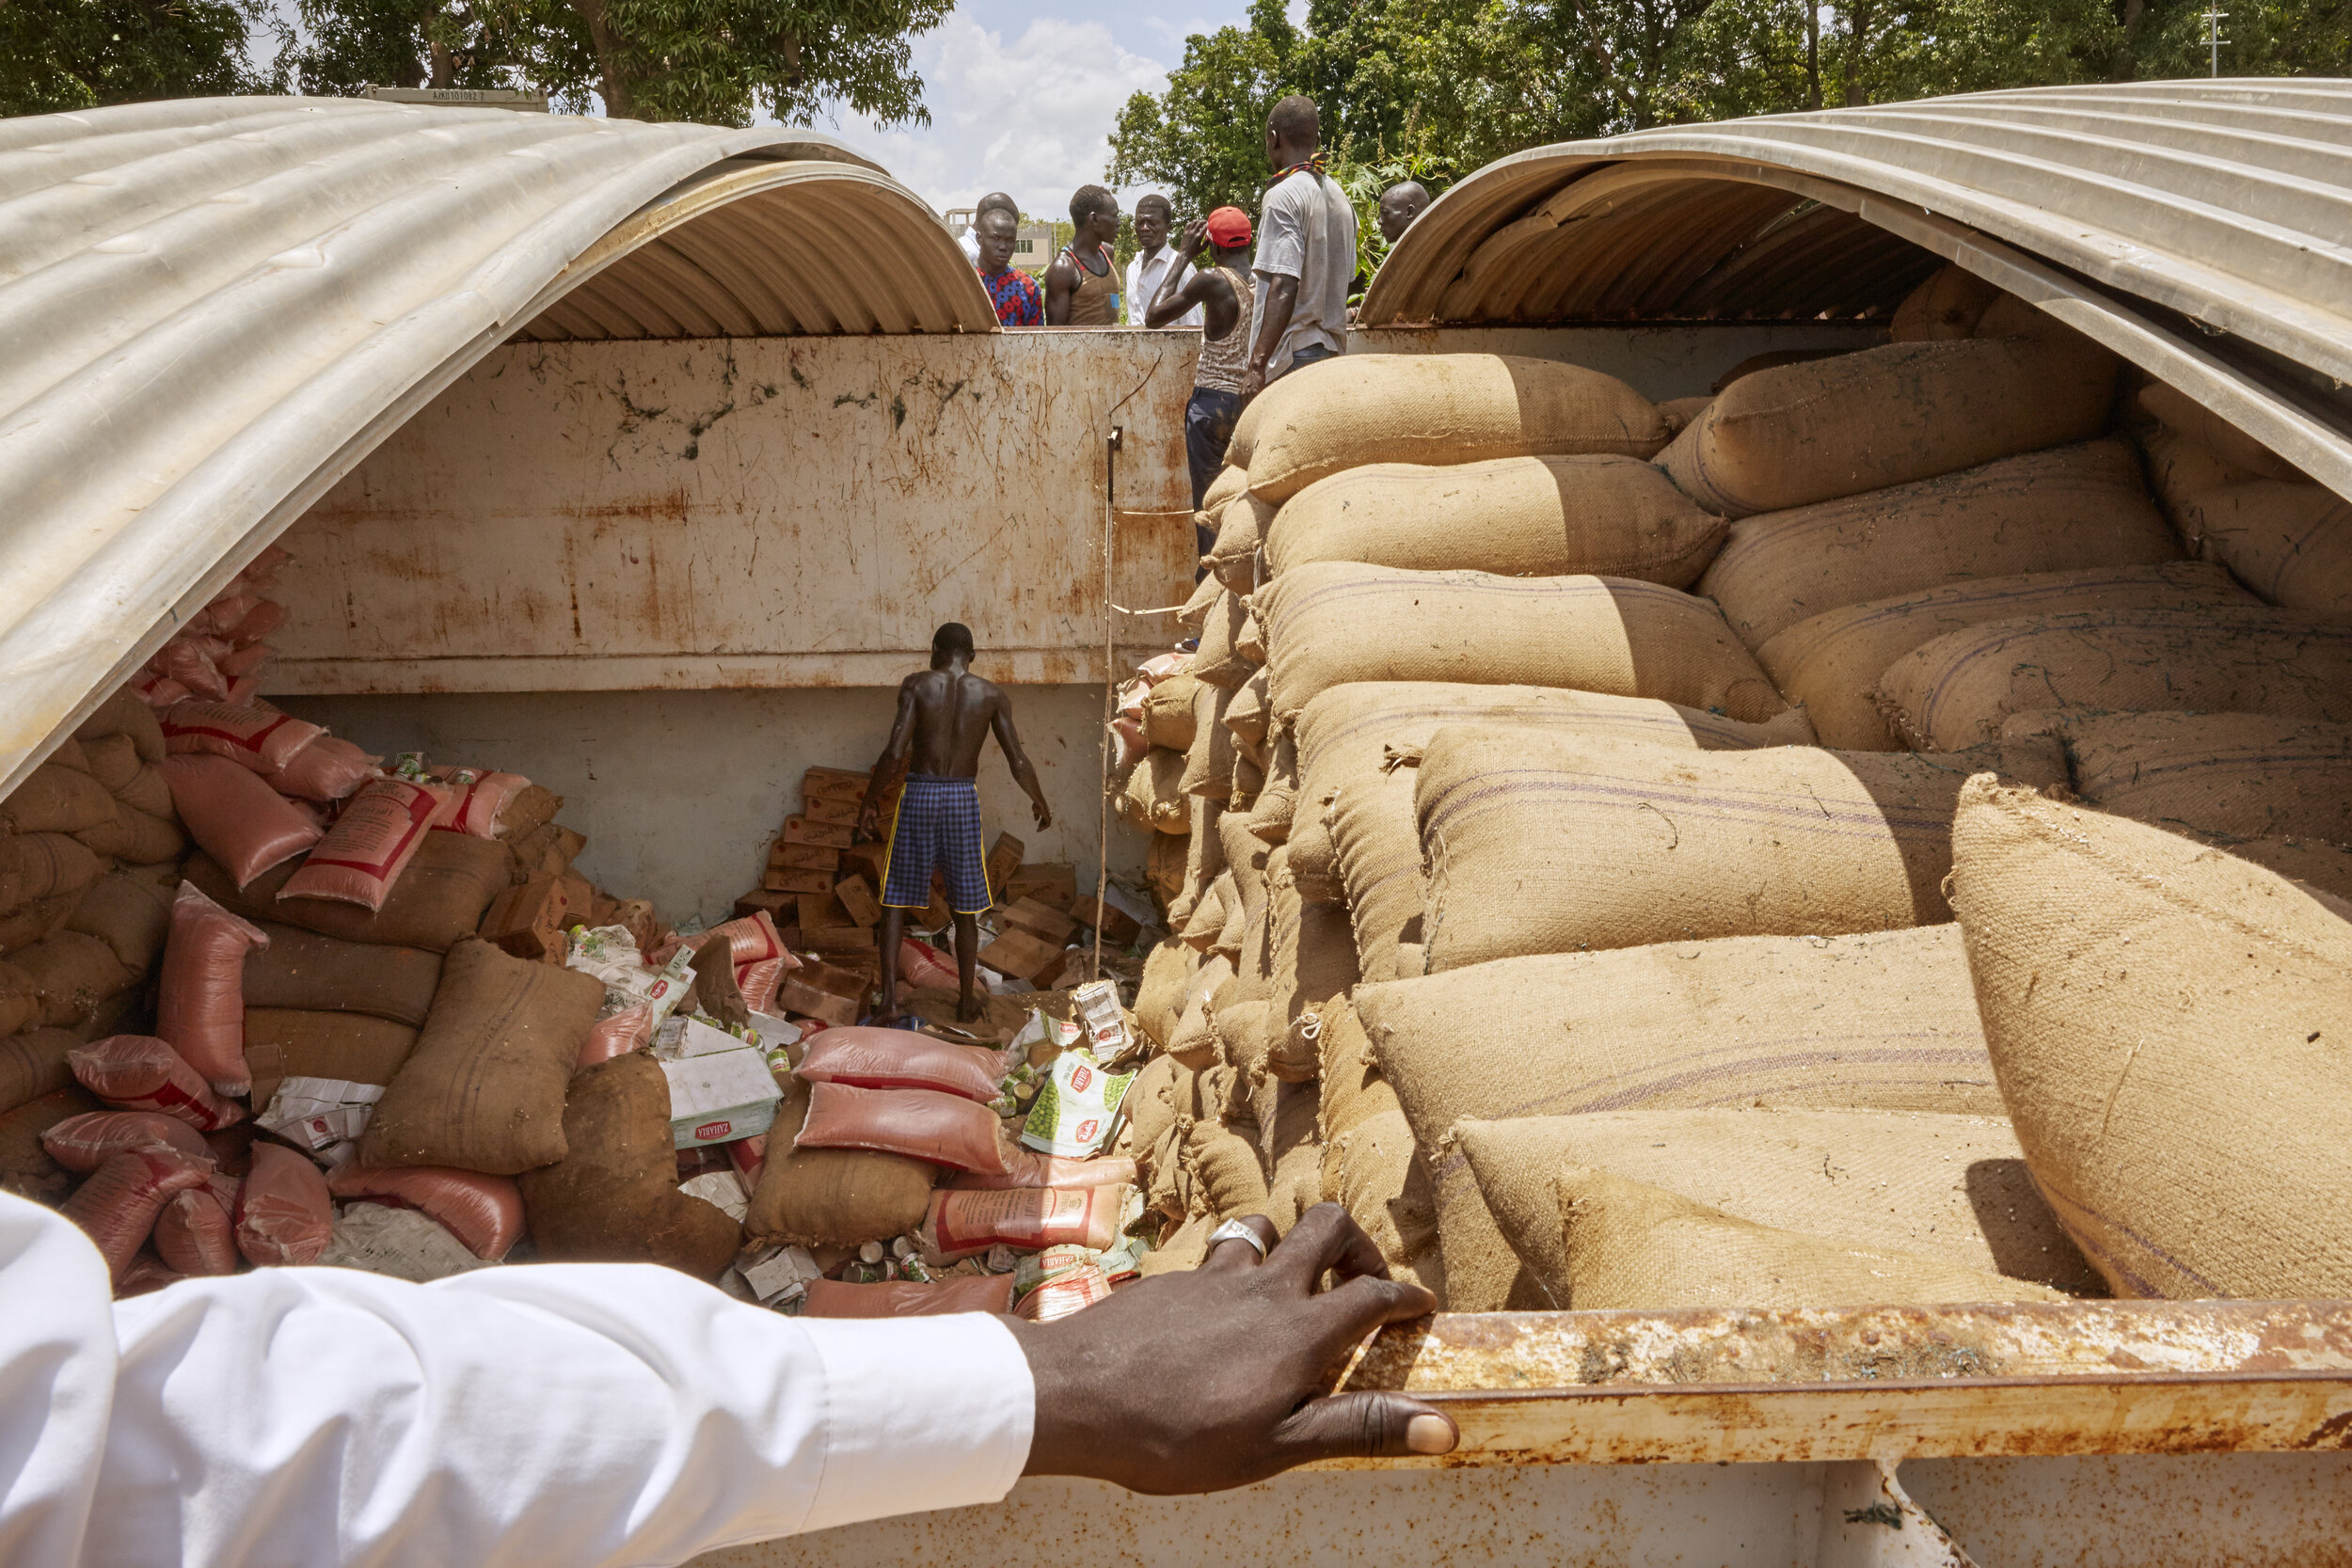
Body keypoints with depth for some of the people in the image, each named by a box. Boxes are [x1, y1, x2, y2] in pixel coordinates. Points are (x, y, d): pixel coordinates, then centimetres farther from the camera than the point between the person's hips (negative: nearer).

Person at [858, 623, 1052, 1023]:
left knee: (895, 899, 9)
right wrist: (1040, 802, 15)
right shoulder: (992, 694, 1)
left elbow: (895, 753, -13)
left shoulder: (916, 685, -4)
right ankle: (966, 1002, 21)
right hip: (963, 799, 1)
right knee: (965, 907, 13)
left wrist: (868, 800, -1)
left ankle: (889, 997, 0)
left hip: (918, 795, -1)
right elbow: (1018, 761, -2)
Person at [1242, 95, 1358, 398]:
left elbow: (1284, 286, -20)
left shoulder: (1283, 195, -10)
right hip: (1333, 349, 8)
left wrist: (1258, 364, -23)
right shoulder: (1339, 196, 15)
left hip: (1291, 357, -8)